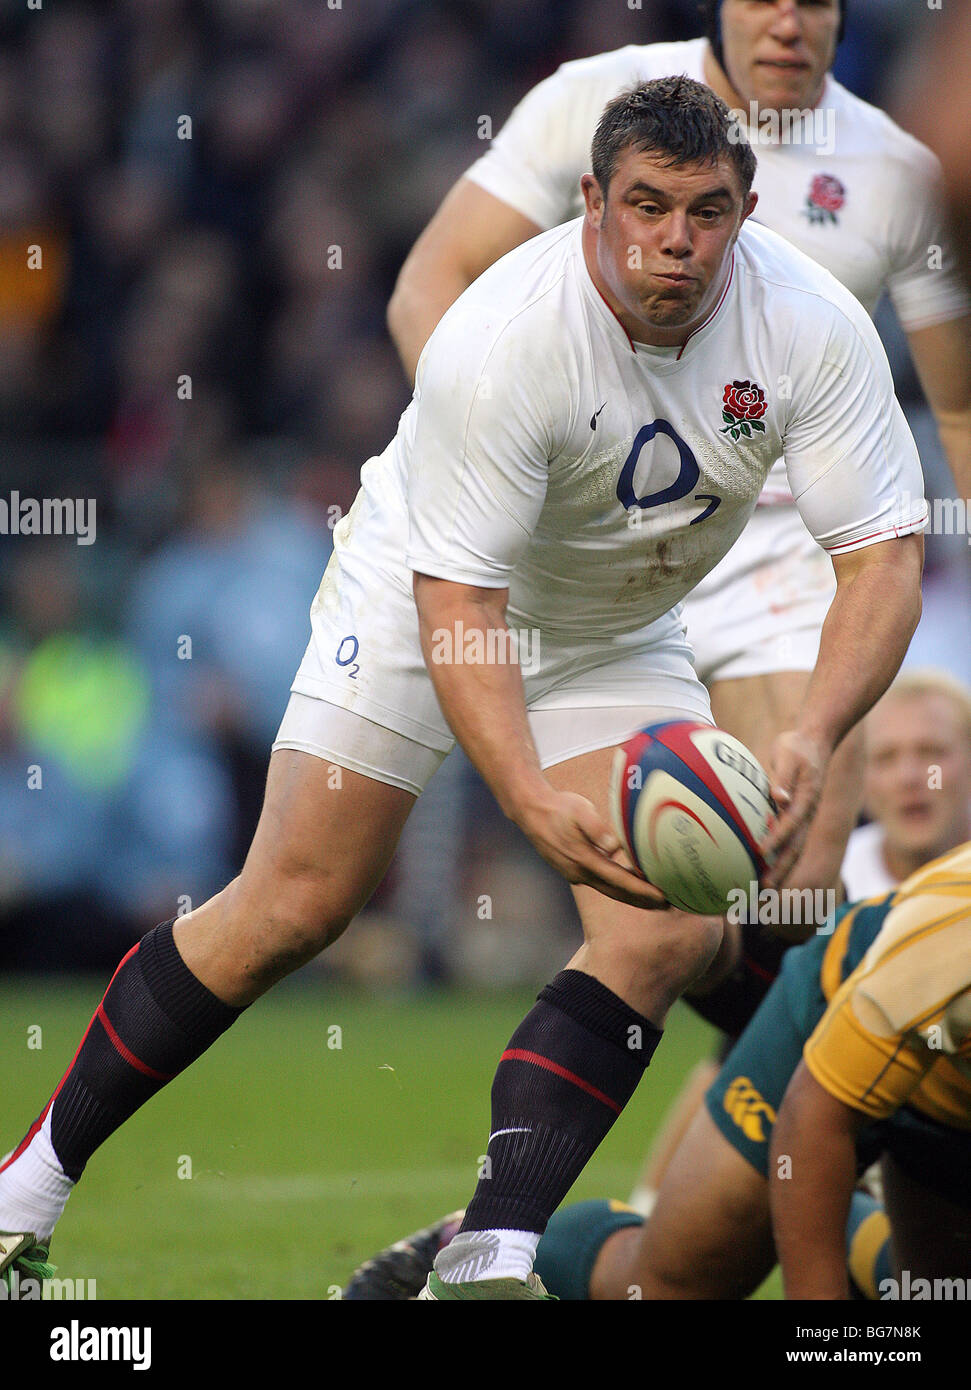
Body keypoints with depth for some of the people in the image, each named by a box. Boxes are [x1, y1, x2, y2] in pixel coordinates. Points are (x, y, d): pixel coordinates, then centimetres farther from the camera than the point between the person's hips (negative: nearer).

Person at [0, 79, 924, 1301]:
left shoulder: (812, 328, -23)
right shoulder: (501, 339, -33)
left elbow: (884, 555, -22)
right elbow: (455, 597, -35)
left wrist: (812, 738, -39)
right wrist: (535, 800, -48)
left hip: (615, 639, 4)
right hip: (423, 597, -4)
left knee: (669, 933, -14)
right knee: (294, 906, -8)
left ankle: (491, 1253, -15)